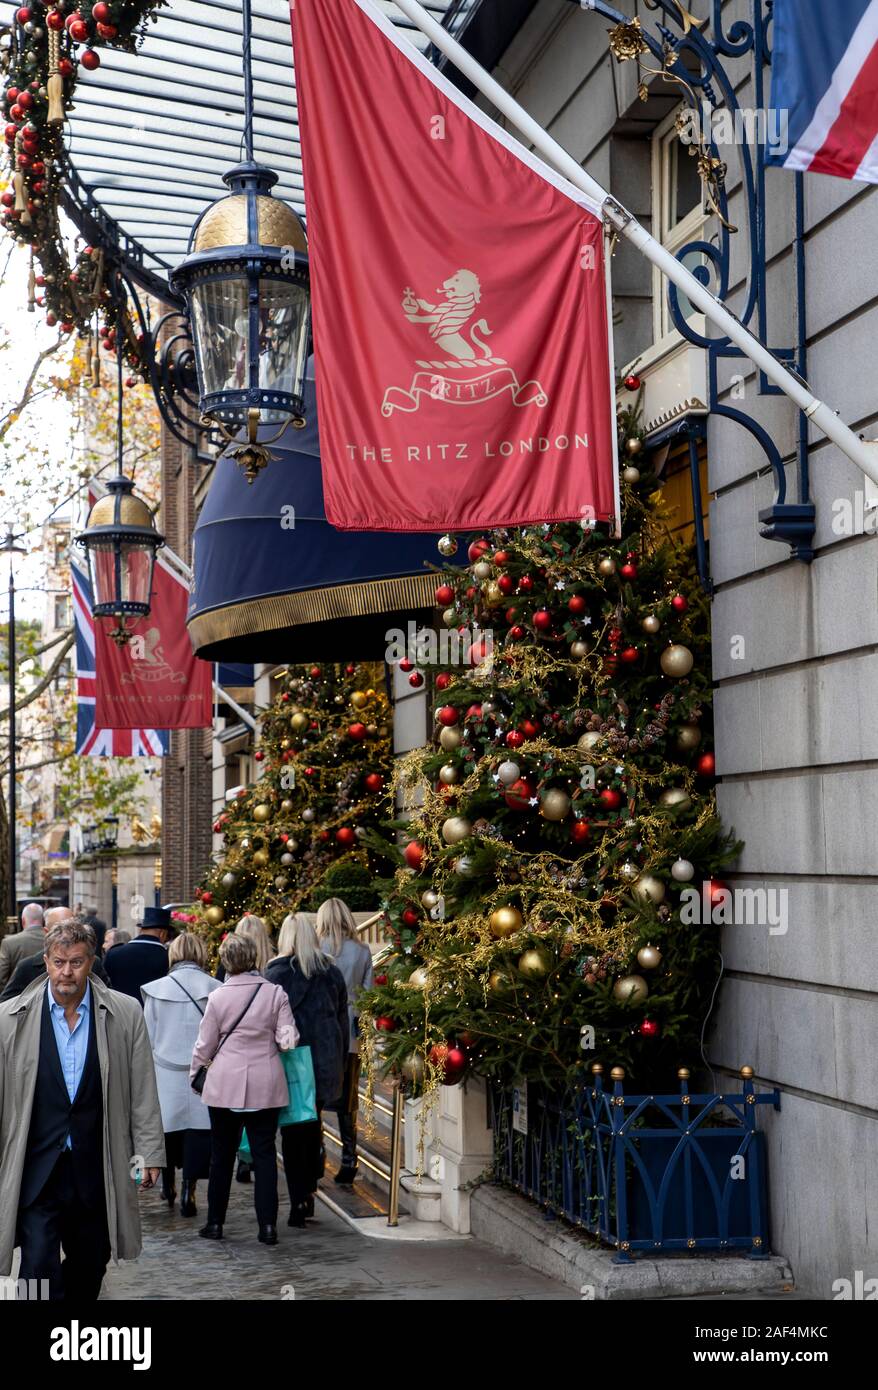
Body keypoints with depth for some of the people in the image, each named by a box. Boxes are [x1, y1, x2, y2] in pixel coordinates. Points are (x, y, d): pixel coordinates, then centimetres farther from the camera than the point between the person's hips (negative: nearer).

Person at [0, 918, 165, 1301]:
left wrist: (149, 1153, 1)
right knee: (40, 1270, -8)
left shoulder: (125, 1014, -1)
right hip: (36, 1170, -2)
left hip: (96, 1170, 2)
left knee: (90, 1269, 15)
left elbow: (143, 1092, 2)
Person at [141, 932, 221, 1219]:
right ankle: (188, 1188, 0)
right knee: (198, 1128, 5)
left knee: (168, 1124, 15)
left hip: (166, 1073, 2)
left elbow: (148, 1037, 4)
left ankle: (168, 1185, 30)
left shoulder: (156, 990, -2)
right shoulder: (215, 989, -6)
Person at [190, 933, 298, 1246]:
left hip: (225, 1085, 0)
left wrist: (194, 1074, 18)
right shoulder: (275, 993, -6)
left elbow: (204, 1046, 1)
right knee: (264, 1154, 5)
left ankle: (215, 1223, 18)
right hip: (265, 1085, 0)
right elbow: (288, 1040, -6)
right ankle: (268, 1225, 3)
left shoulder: (217, 997, -6)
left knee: (222, 1155, 11)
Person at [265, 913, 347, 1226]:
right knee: (312, 1125, 17)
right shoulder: (332, 973, 5)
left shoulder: (276, 974, -9)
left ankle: (298, 1202, 0)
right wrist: (339, 1065, 17)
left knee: (292, 1130, 2)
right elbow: (343, 1021, 10)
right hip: (325, 1065, 4)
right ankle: (309, 1192, 21)